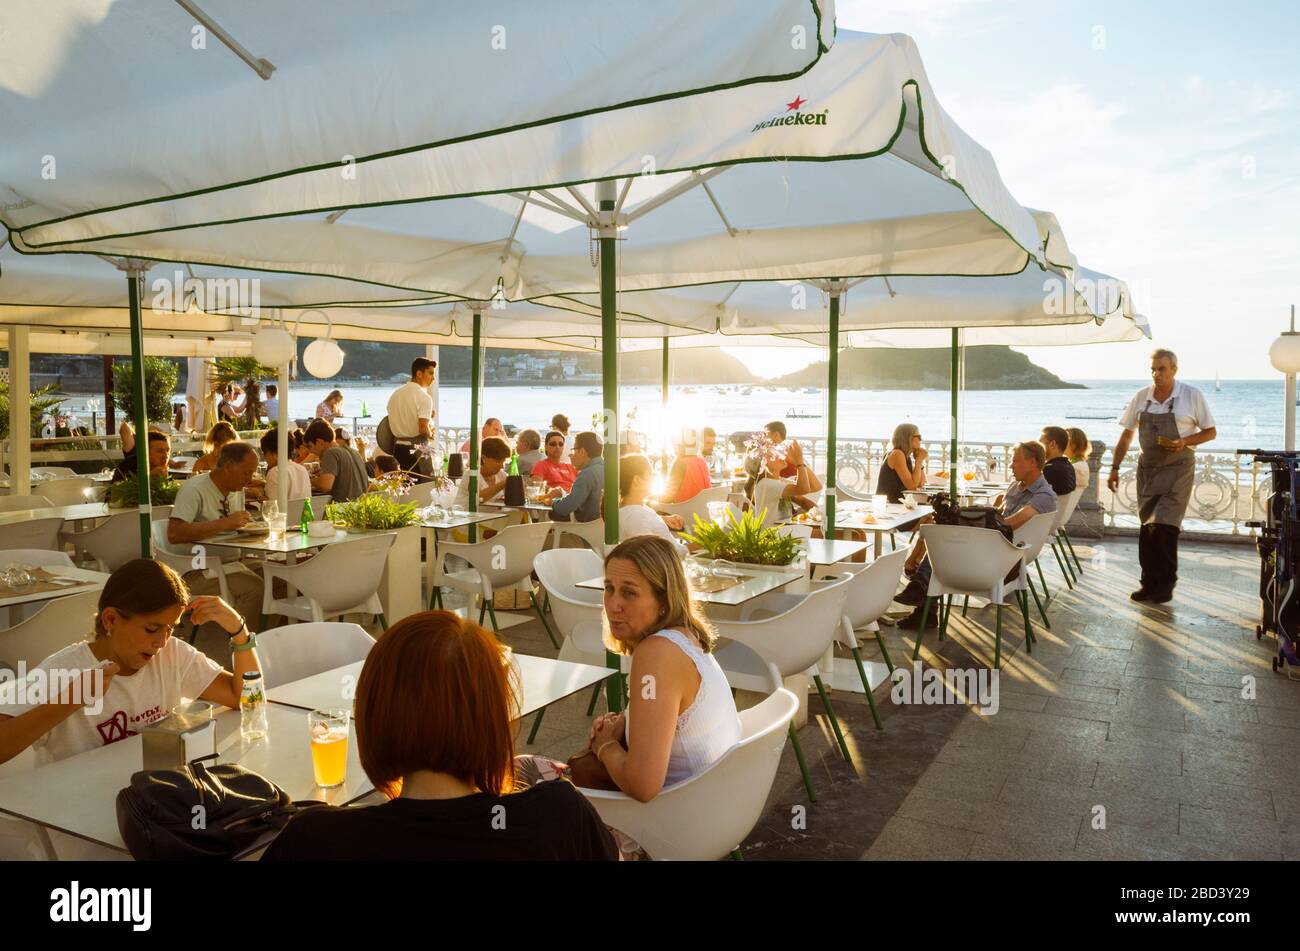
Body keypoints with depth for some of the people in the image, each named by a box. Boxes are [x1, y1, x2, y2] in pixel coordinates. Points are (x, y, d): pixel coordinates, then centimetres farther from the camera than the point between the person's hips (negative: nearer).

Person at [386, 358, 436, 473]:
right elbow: (423, 429, -20)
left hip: (397, 447, 7)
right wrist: (431, 434, 1)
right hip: (417, 449, -7)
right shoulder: (424, 397, -12)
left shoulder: (395, 394, 11)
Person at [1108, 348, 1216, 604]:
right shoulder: (1140, 397, 3)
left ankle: (1166, 585, 2)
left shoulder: (1192, 396, -6)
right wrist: (1114, 468, 4)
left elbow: (1210, 432, 0)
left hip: (1177, 468, -4)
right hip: (1147, 468, 4)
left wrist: (1185, 442, -18)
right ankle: (1149, 583, 16)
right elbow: (1126, 436, 9)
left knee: (1165, 527, -11)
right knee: (1146, 528, 6)